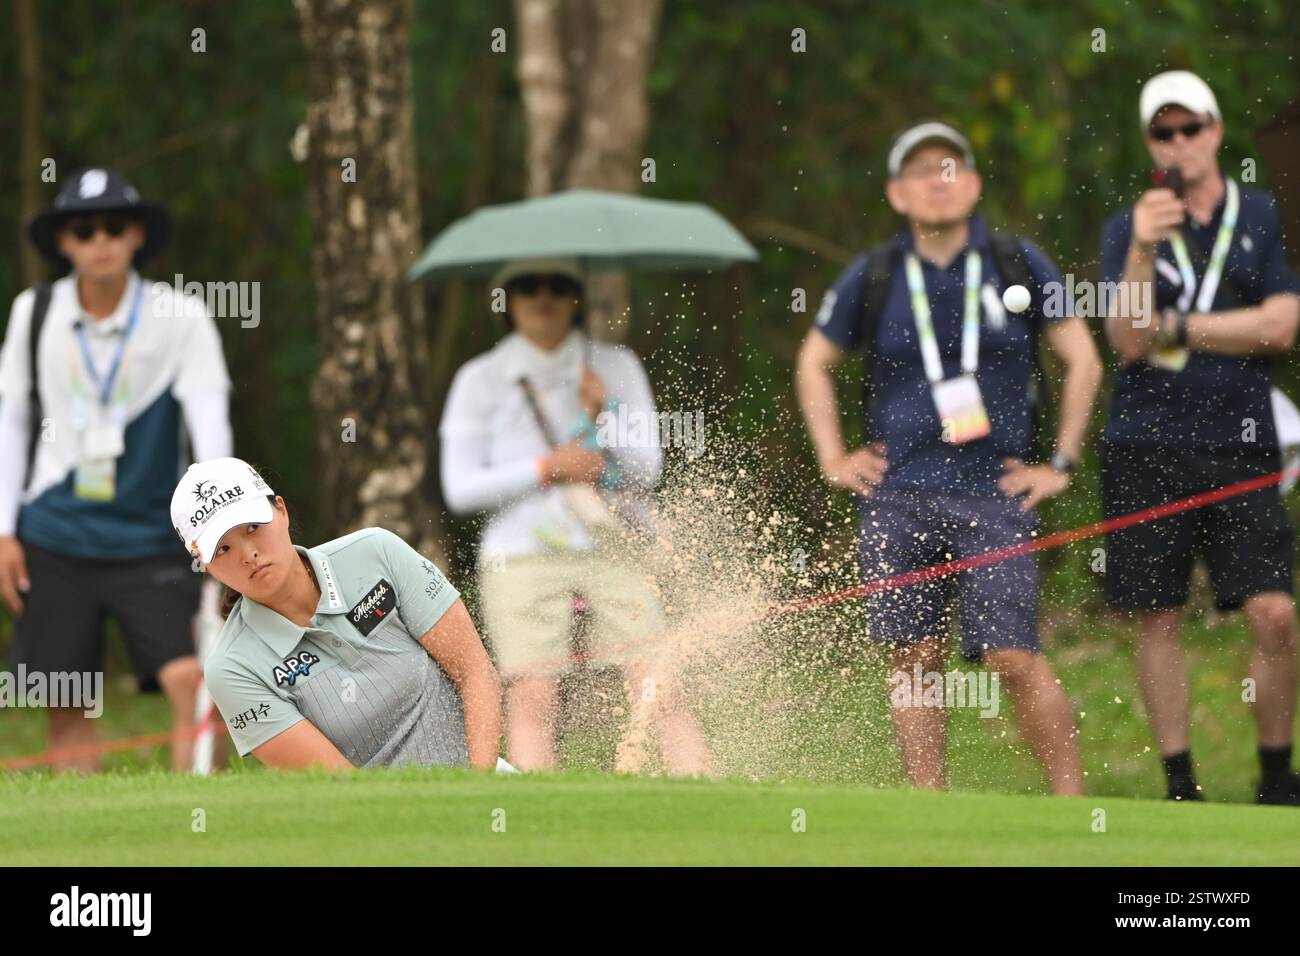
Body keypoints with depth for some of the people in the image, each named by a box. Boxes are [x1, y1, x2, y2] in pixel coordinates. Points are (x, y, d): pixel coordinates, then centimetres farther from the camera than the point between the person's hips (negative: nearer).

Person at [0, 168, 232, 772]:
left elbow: (208, 412, -15)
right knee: (66, 701, 2)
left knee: (187, 678, -16)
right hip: (53, 543, 2)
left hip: (147, 538, -2)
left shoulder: (180, 318, -6)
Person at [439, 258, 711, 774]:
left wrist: (606, 416, -12)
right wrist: (547, 469, -8)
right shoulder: (480, 380, 8)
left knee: (661, 689, -10)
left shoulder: (616, 368, 12)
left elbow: (646, 470, 6)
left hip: (612, 551, 1)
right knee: (533, 698, -13)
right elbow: (459, 488, 2)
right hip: (523, 554, -1)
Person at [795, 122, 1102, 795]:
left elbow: (1081, 360, 12)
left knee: (1014, 660, -10)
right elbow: (814, 363, 20)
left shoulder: (1019, 267, 3)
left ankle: (1071, 804, -2)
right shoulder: (872, 279, 5)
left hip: (995, 495, -2)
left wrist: (1061, 465, 7)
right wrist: (833, 459, 11)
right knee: (914, 660, 2)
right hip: (898, 500, 2)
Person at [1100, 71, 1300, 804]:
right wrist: (1142, 252, -19)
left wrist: (1176, 330, -6)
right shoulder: (1127, 229, 6)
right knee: (1160, 619, 1)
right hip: (1147, 449, 0)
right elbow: (1127, 341, -5)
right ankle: (1180, 782, 9)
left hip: (1240, 448, 0)